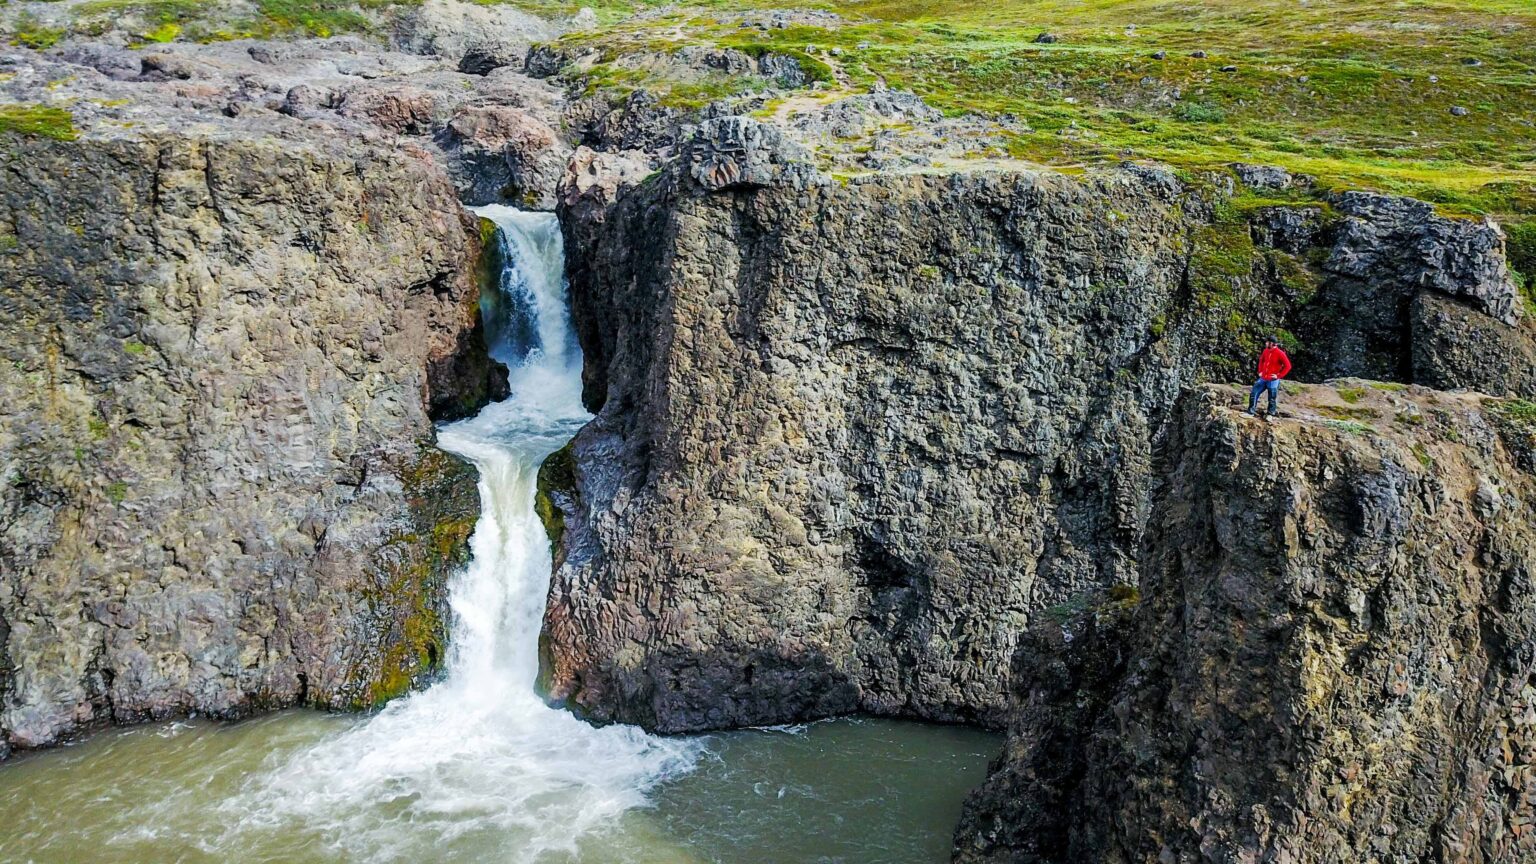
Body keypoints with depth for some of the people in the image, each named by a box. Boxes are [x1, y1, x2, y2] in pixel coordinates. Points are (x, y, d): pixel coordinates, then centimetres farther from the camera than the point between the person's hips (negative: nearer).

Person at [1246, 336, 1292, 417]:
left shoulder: (1280, 353, -15)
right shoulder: (1266, 351, 4)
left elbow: (1288, 366, -15)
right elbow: (1261, 360, 24)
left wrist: (1279, 375, -15)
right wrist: (1260, 371, 15)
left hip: (1273, 380, -6)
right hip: (1263, 379, 6)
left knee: (1272, 399, 5)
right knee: (1254, 393, 5)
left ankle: (1271, 414, 17)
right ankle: (1251, 411, 15)